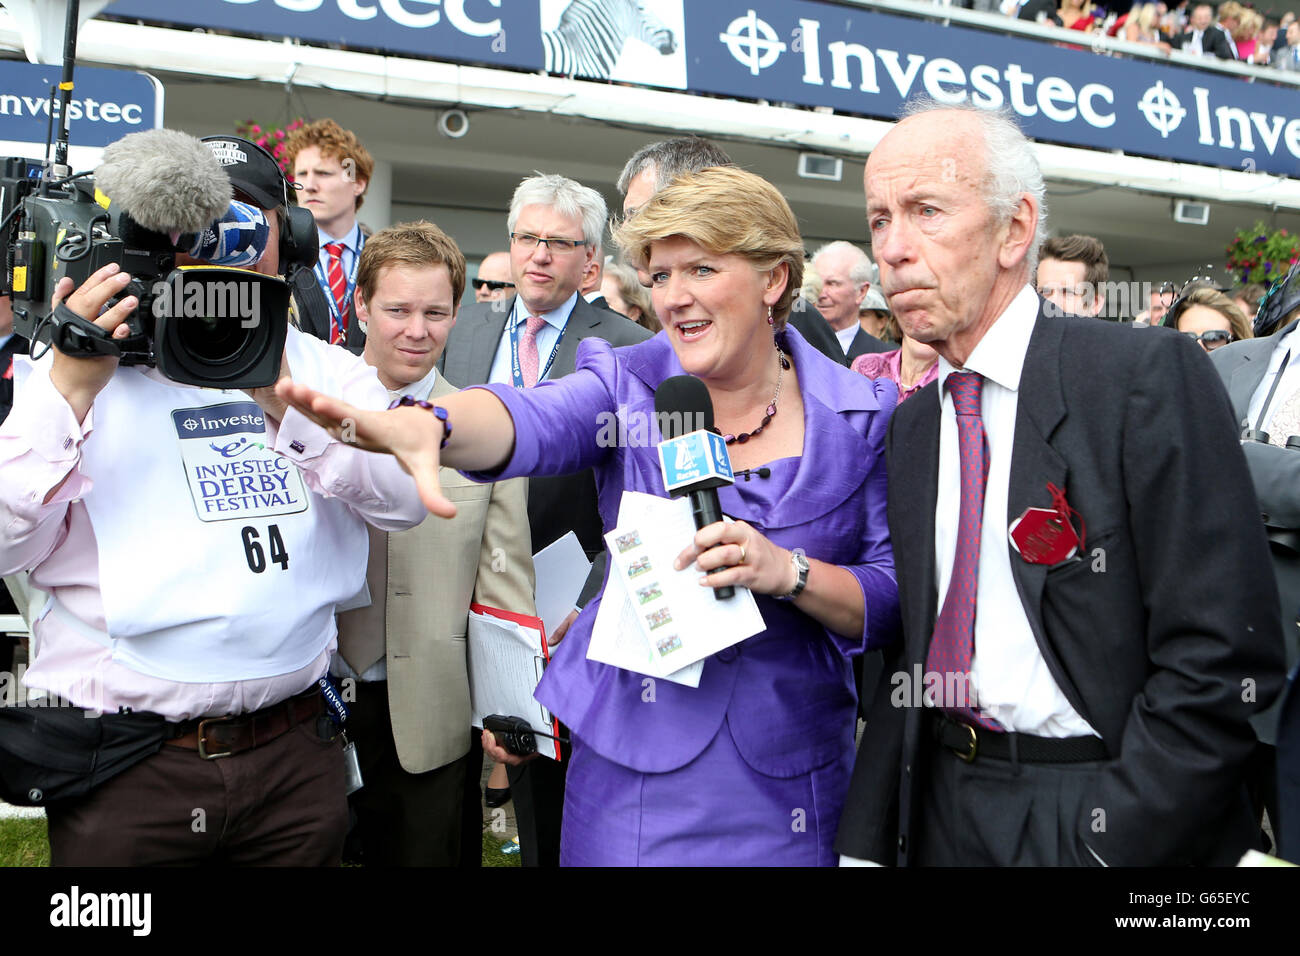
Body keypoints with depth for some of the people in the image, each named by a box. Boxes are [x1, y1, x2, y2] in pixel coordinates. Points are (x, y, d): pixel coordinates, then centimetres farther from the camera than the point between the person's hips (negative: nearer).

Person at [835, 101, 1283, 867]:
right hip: (943, 819, 6)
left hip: (1119, 824, -5)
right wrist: (868, 843, -2)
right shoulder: (909, 425, 6)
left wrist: (1095, 845, -20)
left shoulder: (1149, 376, -14)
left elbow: (1225, 658, -18)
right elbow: (907, 654, 7)